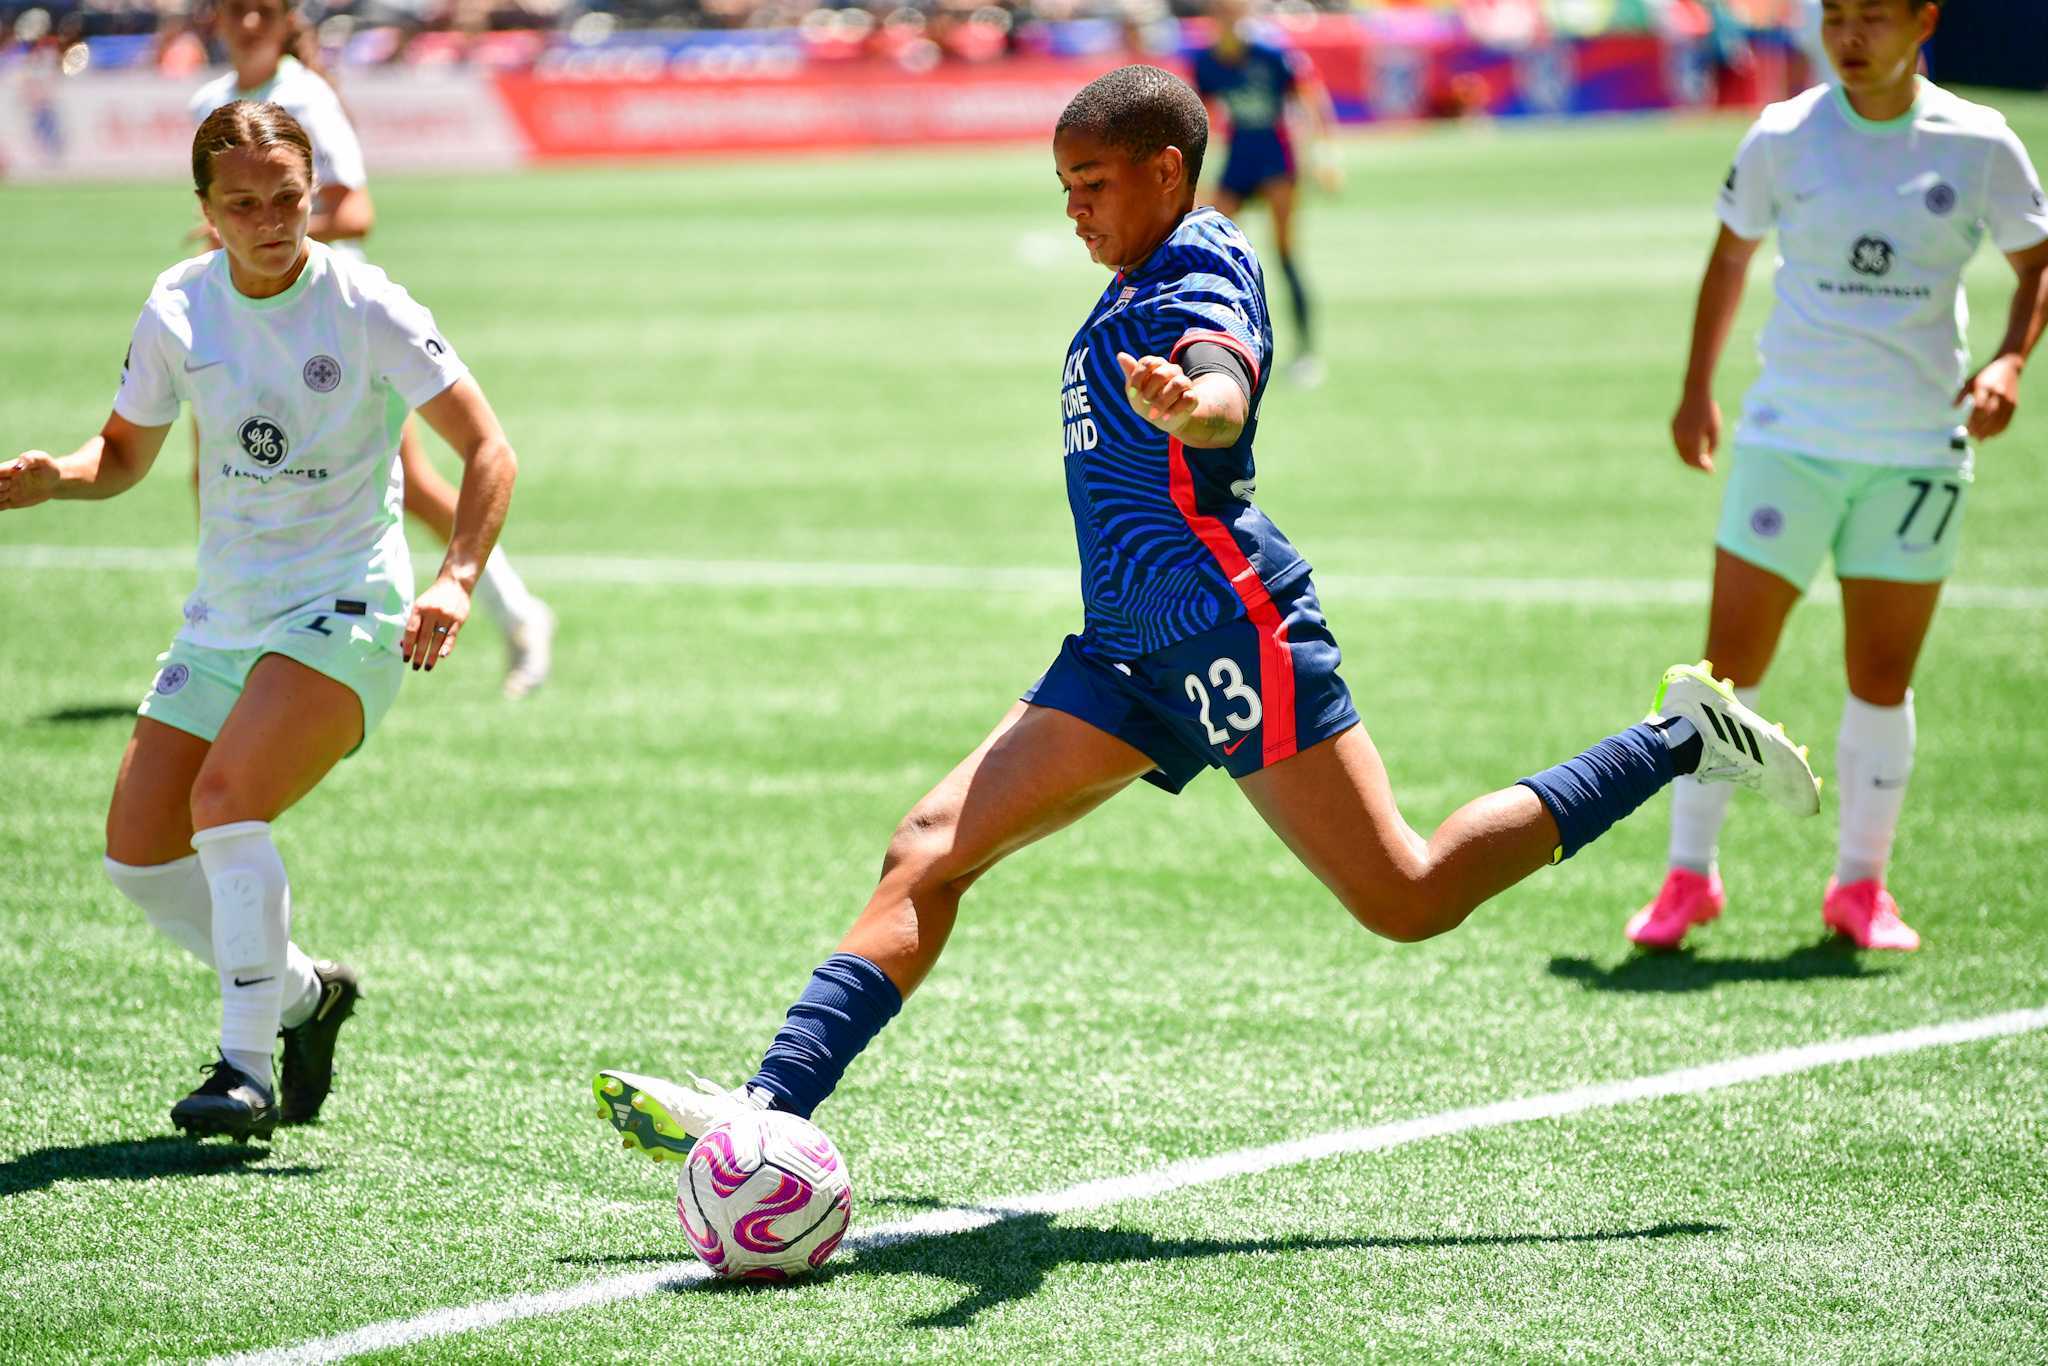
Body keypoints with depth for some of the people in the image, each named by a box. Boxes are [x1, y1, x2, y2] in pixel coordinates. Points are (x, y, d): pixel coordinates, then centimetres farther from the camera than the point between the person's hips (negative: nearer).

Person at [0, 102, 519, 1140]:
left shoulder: (363, 306, -12)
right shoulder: (179, 309, 0)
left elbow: (486, 448, -10)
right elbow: (124, 453, 13)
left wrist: (457, 581, -24)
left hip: (344, 608, -6)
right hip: (224, 616, 6)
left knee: (224, 797, -27)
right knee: (139, 853, 2)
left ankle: (247, 1071, -17)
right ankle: (301, 993, 26)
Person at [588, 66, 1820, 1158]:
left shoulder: (1197, 269, -9)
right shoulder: (1144, 286, 19)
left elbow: (1224, 387, -33)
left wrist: (1182, 402, -55)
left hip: (1232, 623, -9)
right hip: (1130, 654, 9)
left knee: (1407, 902, -9)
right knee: (930, 850, -4)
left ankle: (1684, 741, 6)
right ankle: (774, 1110, -13)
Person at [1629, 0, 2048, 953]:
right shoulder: (1782, 139, -2)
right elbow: (1732, 254, 13)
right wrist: (1697, 390, 13)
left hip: (1919, 451, 0)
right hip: (1789, 438, 0)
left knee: (1881, 683, 4)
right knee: (1729, 664, -4)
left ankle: (1860, 886, 20)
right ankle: (1689, 878, 9)